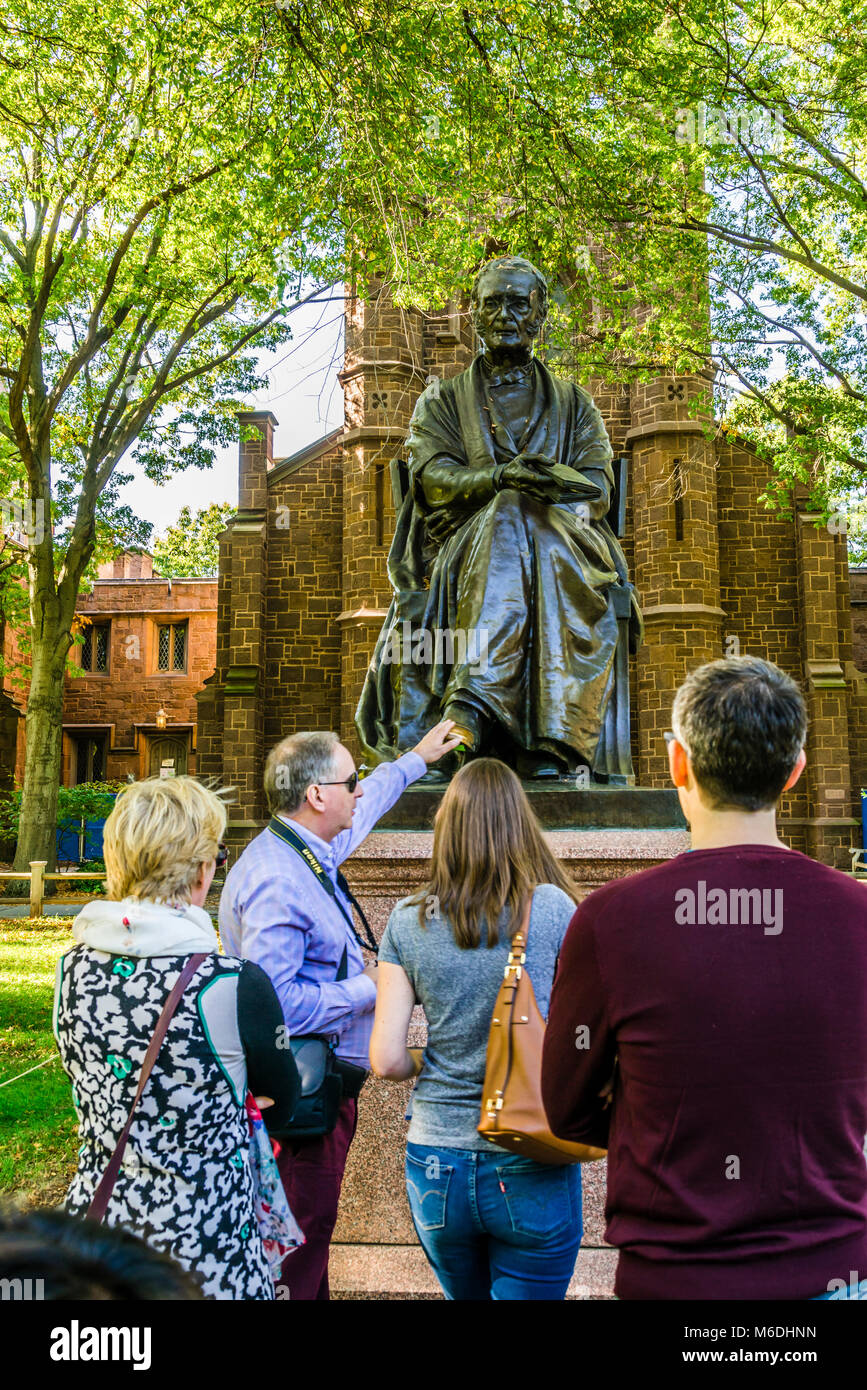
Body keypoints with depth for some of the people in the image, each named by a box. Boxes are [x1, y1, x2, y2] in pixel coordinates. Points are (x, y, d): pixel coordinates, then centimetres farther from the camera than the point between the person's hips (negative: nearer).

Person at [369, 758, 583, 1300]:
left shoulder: (407, 922, -5)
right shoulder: (554, 909, -12)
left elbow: (387, 1061, -6)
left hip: (436, 1169, 3)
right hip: (530, 1172, -3)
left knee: (465, 1294, 26)